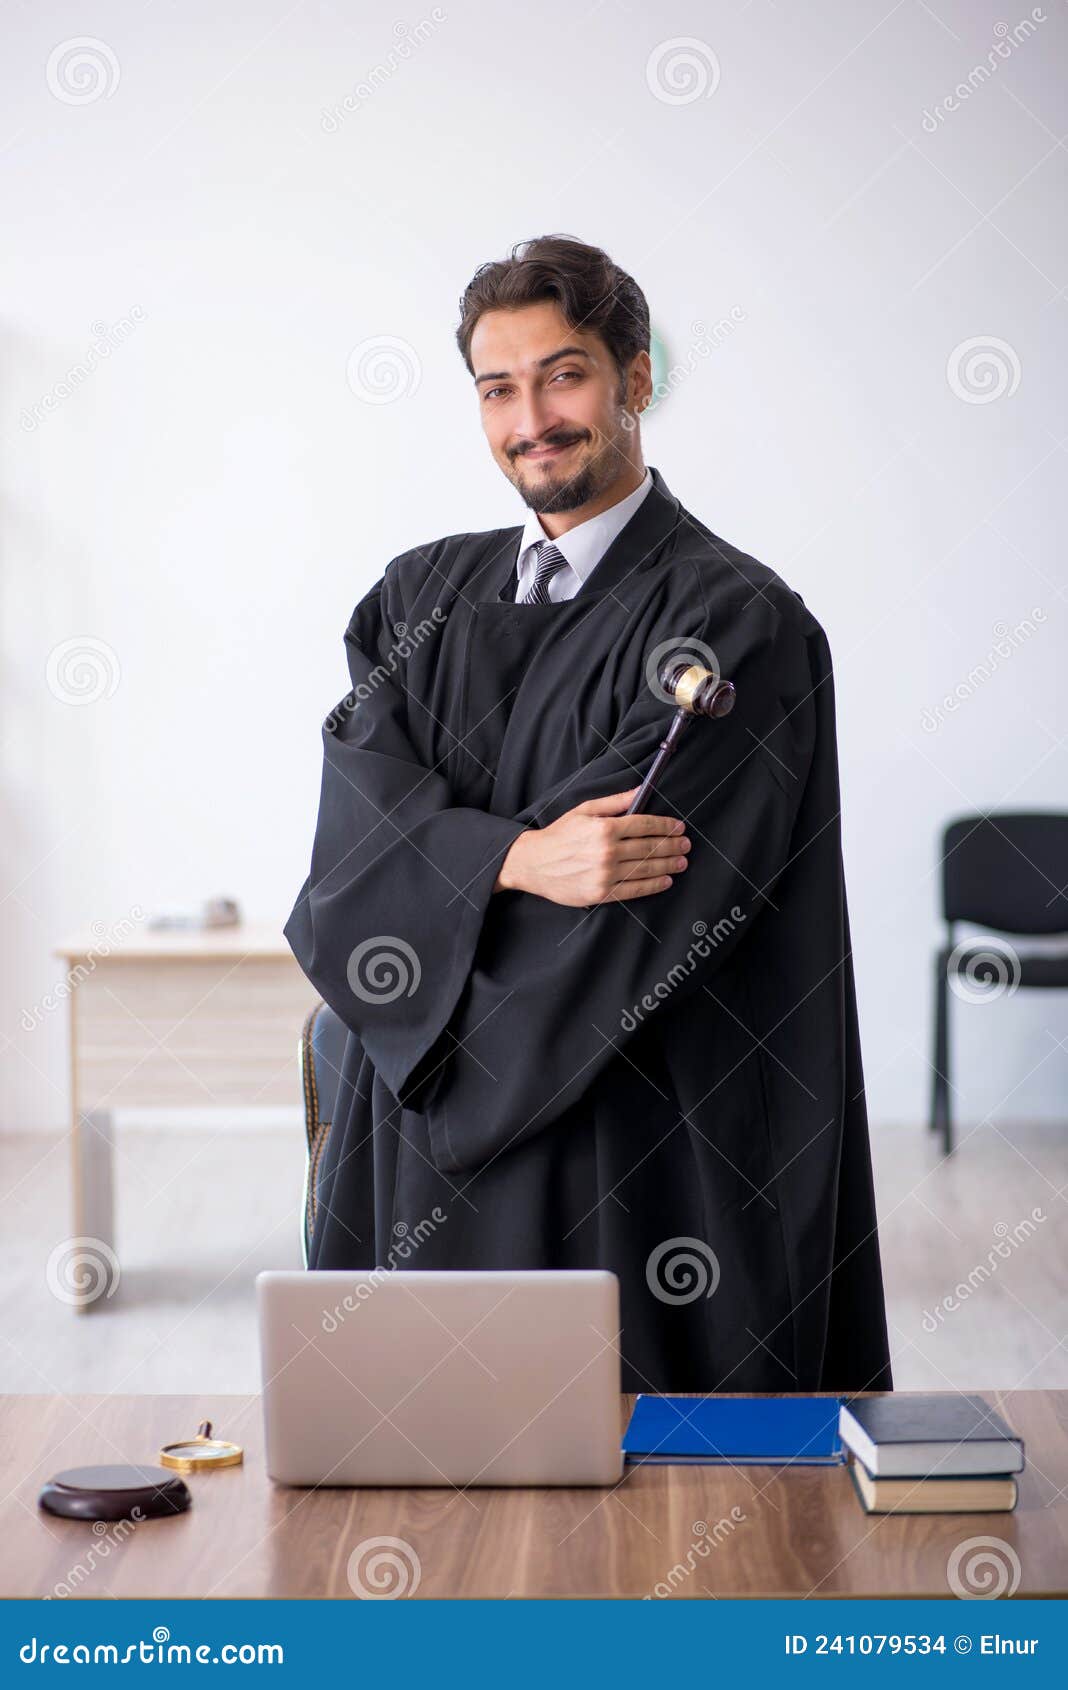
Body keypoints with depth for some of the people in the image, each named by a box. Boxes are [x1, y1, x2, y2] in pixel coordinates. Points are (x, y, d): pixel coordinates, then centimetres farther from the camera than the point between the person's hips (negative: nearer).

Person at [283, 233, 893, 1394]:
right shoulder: (423, 594, 11)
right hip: (424, 1143, 5)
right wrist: (517, 858, -22)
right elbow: (361, 808, -4)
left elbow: (627, 911, -14)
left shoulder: (736, 619, -7)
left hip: (626, 1153, -4)